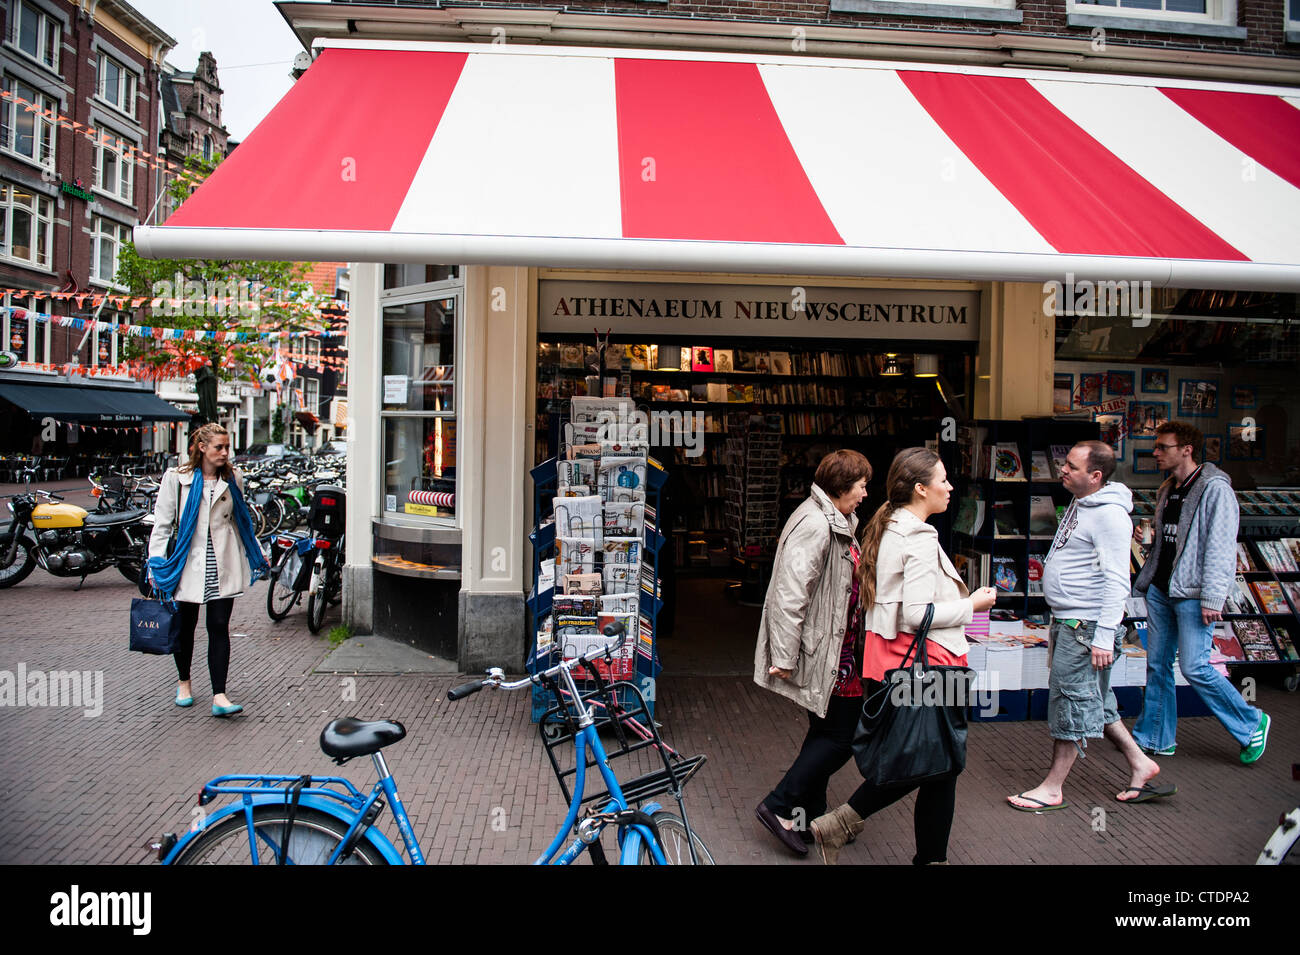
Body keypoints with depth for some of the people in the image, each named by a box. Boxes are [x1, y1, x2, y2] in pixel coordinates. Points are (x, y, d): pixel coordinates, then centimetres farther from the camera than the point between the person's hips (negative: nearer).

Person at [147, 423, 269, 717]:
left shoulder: (232, 479, 6)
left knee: (219, 627, -4)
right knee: (185, 626, 13)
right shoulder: (177, 478, -2)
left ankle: (219, 696, -4)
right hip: (189, 564, -1)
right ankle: (183, 682, 36)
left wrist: (258, 554, 19)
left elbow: (242, 520, 18)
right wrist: (156, 564, -7)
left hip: (223, 566, 1)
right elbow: (162, 523, 0)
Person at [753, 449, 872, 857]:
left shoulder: (836, 522, 14)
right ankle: (780, 807, 6)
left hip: (836, 649, 10)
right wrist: (784, 657, -25)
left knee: (826, 730, 16)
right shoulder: (814, 524, -20)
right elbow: (790, 594, -25)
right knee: (841, 734, -4)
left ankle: (811, 816, 27)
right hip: (822, 652, -10)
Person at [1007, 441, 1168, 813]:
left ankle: (1052, 788, 10)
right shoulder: (1079, 505, 12)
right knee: (1096, 701, 18)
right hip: (1067, 621, 10)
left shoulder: (1110, 514, -18)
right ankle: (1139, 763, 32)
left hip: (1086, 625, -10)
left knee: (1070, 702, 0)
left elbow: (1116, 580, -22)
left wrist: (1104, 637, -24)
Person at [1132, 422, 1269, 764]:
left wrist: (1212, 598, -21)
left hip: (1192, 594, -8)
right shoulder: (1167, 490, 15)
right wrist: (1143, 581, 18)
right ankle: (1154, 736, 19)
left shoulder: (1215, 489, -11)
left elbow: (1220, 547, -17)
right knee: (1157, 665, 10)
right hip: (1161, 591, 8)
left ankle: (1251, 724, 13)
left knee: (1195, 668, -8)